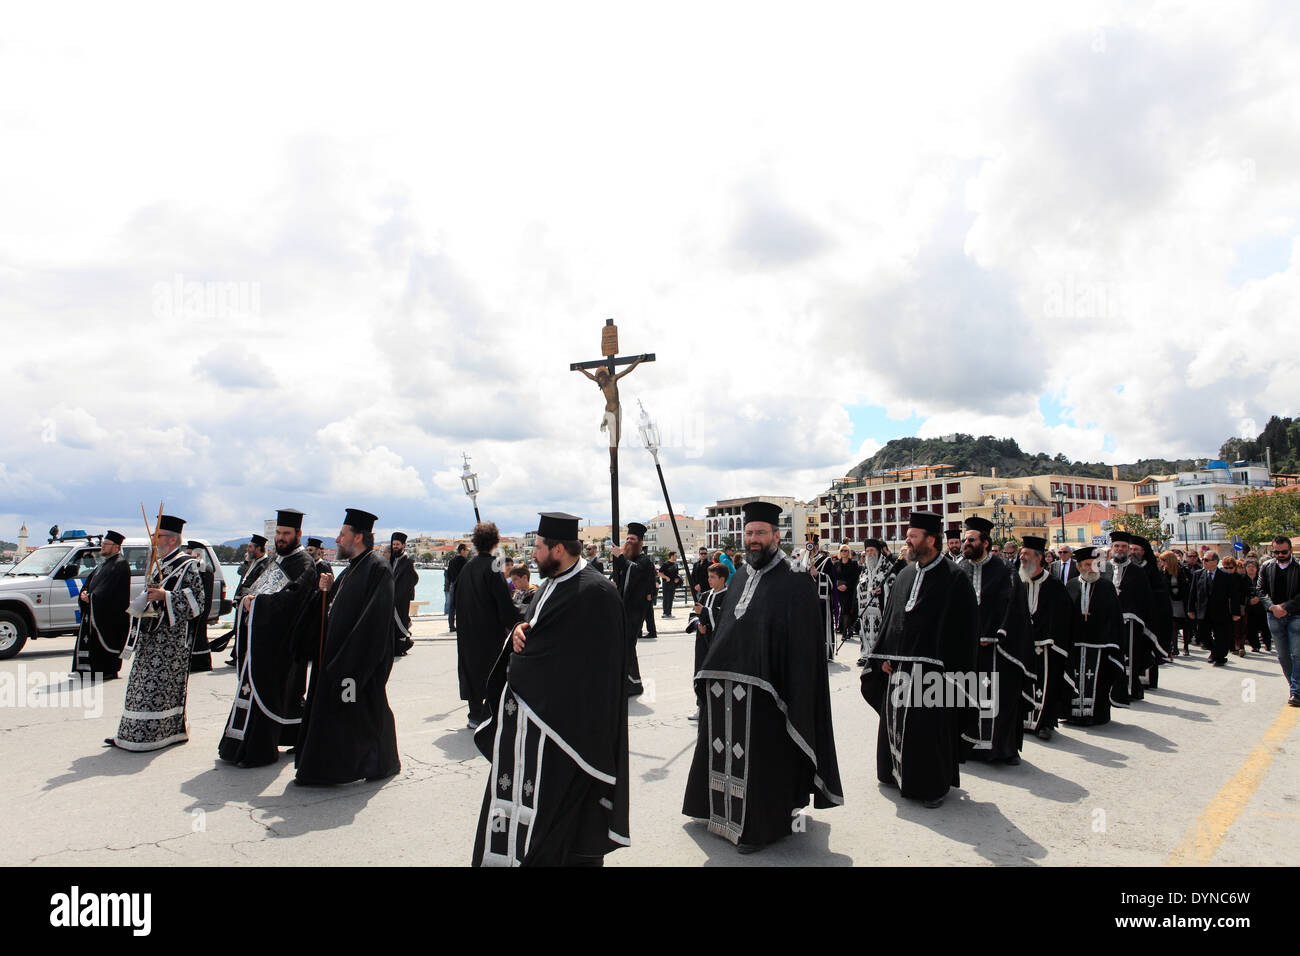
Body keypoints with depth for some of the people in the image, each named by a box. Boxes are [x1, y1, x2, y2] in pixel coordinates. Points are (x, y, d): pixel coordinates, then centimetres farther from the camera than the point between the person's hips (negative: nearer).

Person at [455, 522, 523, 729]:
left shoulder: (467, 567, 5)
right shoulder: (493, 566, -16)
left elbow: (458, 600, 13)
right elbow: (505, 603, -19)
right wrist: (515, 625, -11)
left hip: (468, 632, 7)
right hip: (490, 630, -7)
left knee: (472, 669, 14)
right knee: (493, 673, 3)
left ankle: (475, 716, 23)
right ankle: (486, 718, 6)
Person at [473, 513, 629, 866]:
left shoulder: (595, 592, -17)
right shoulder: (551, 583, 11)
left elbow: (593, 664, -18)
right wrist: (521, 630, 0)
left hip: (564, 718, -9)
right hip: (530, 710, 9)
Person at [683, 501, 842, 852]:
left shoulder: (794, 582, -9)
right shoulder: (739, 579, 12)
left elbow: (803, 645, -13)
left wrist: (795, 697, -18)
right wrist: (712, 674, 13)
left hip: (764, 692, -7)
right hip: (726, 685, 7)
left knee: (761, 757, 2)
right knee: (726, 751, 15)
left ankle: (759, 827, 20)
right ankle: (726, 813, 34)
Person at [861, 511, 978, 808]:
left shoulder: (954, 577, -9)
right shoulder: (905, 574, 9)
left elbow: (965, 628, -10)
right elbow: (890, 616, 13)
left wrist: (954, 668, -14)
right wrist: (885, 656, 7)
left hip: (933, 666, -6)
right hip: (899, 664, 6)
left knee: (930, 727, 2)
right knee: (895, 721, 13)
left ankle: (934, 785, 20)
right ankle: (899, 773, 32)